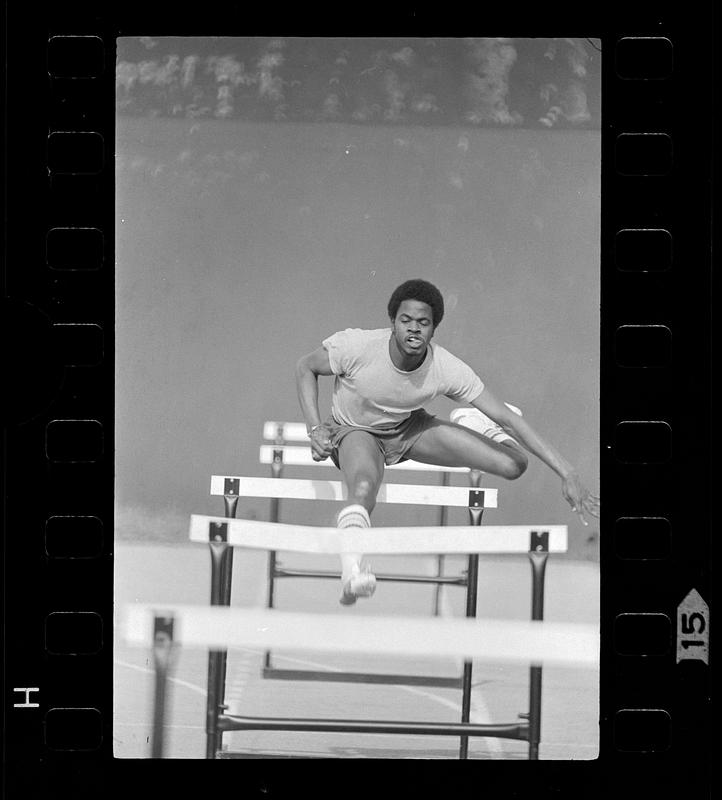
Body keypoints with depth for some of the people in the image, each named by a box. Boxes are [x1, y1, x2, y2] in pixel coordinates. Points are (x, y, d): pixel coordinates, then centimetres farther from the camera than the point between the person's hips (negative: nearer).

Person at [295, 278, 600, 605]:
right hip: (355, 432, -3)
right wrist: (315, 428, -23)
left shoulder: (446, 368, -26)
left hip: (409, 429, 3)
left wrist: (567, 474, -28)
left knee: (515, 463, -4)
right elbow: (305, 367, -10)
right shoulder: (357, 346, -30)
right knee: (363, 491, -41)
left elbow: (509, 417, -23)